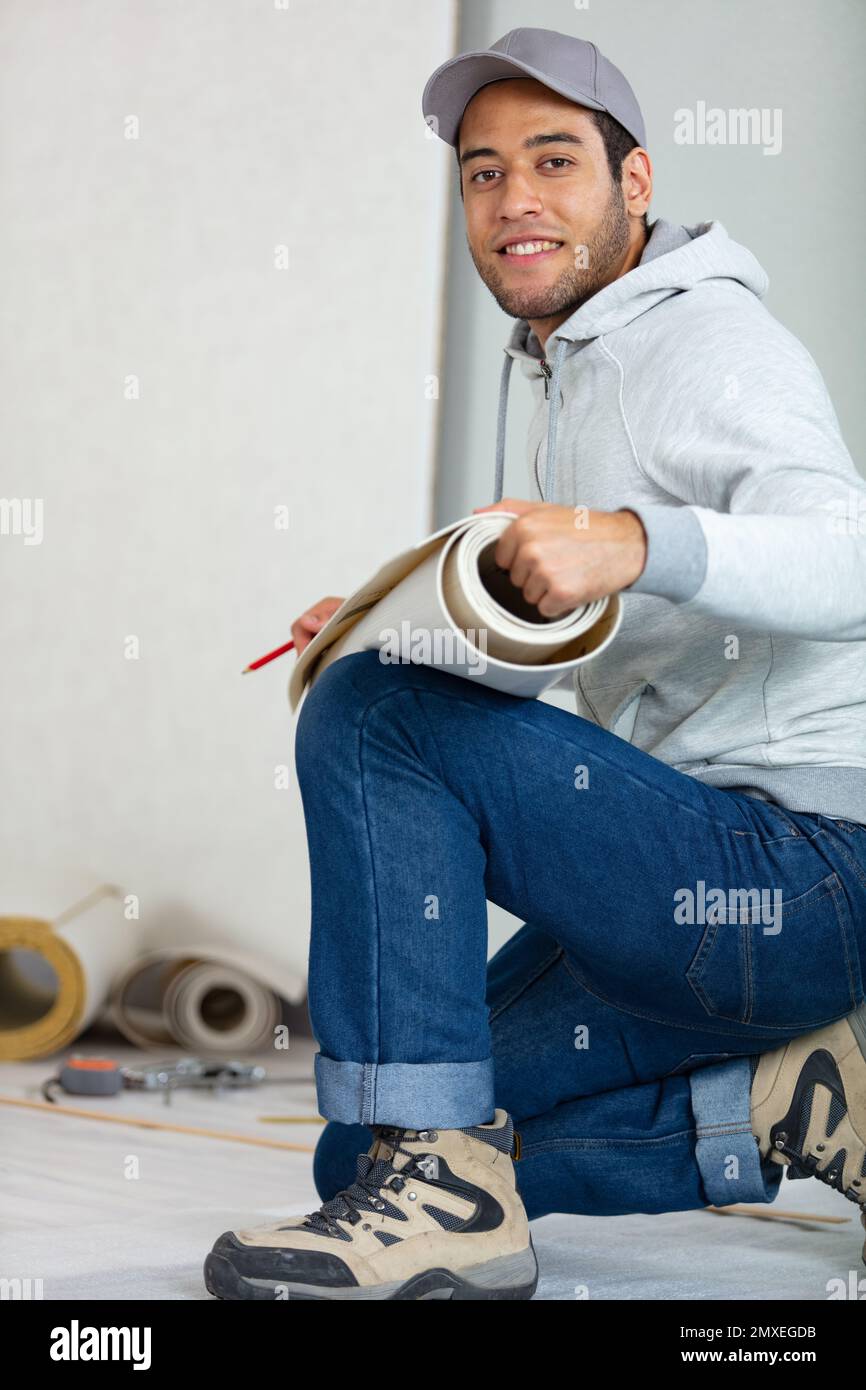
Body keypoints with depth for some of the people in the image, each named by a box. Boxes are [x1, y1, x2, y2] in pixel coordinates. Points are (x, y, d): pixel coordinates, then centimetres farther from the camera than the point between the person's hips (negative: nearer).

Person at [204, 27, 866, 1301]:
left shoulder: (711, 345, -10)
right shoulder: (574, 370, 20)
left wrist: (636, 544, -43)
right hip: (688, 887, 10)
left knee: (369, 718, -22)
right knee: (364, 1151, 5)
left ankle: (442, 1195, -22)